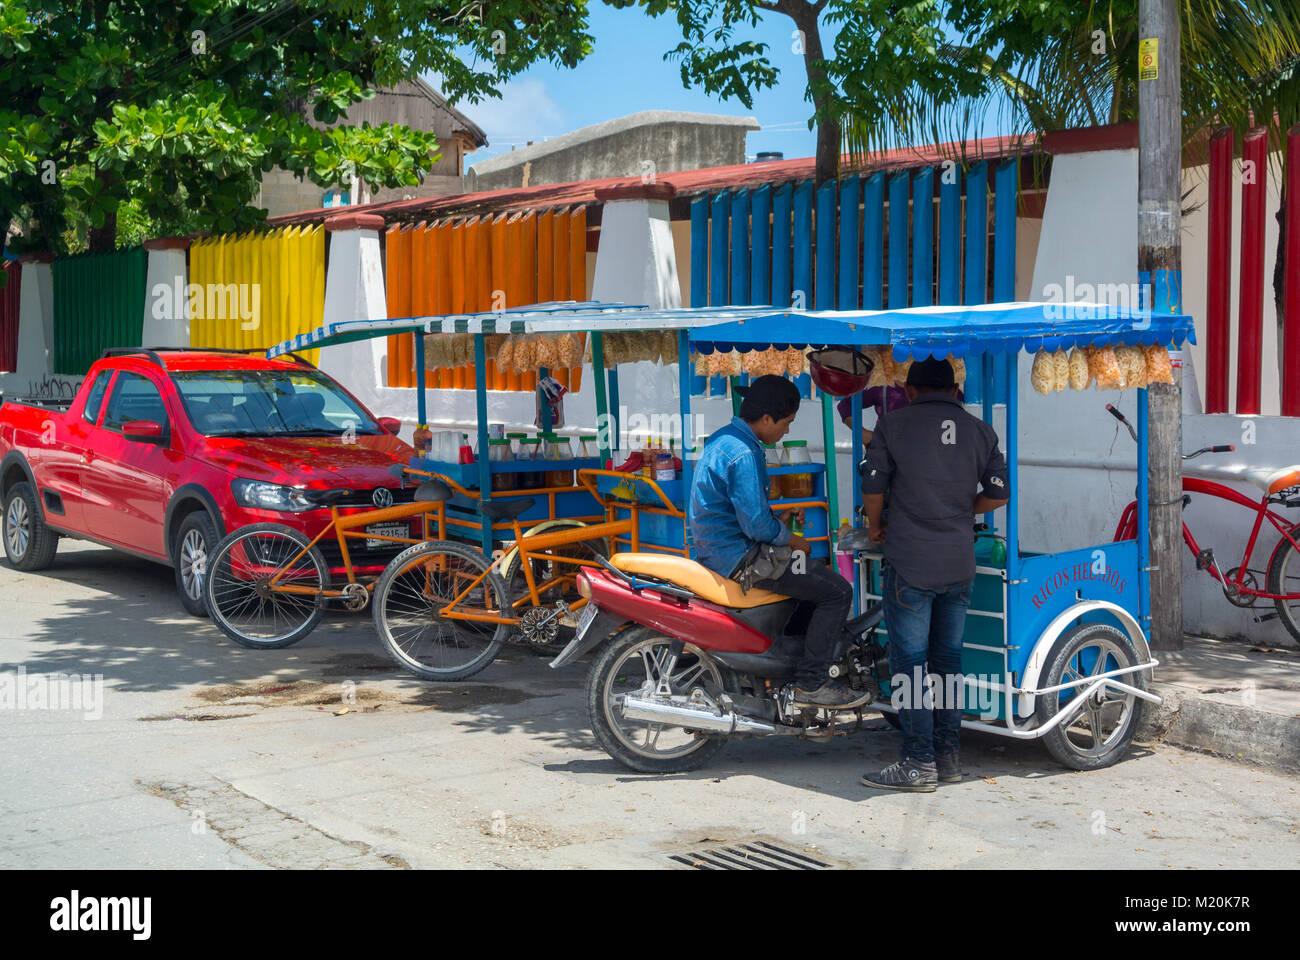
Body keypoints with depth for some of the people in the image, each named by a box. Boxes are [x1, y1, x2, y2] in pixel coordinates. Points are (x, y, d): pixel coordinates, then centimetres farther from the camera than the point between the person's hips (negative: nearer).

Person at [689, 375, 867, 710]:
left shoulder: (722, 438, 11)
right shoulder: (744, 455, -22)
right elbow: (757, 525, -23)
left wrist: (774, 519, 13)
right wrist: (790, 539, -6)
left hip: (714, 549, 11)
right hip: (738, 558, -11)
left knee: (819, 572, 25)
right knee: (837, 591, -11)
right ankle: (810, 684, -7)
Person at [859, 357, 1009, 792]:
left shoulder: (894, 425, -3)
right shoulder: (980, 431, 8)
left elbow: (873, 486, -2)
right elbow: (998, 493, 9)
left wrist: (876, 526, 16)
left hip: (910, 563, -4)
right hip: (960, 564, 4)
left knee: (910, 662, -1)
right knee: (948, 659, 13)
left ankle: (919, 763, -2)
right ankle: (948, 756, 16)